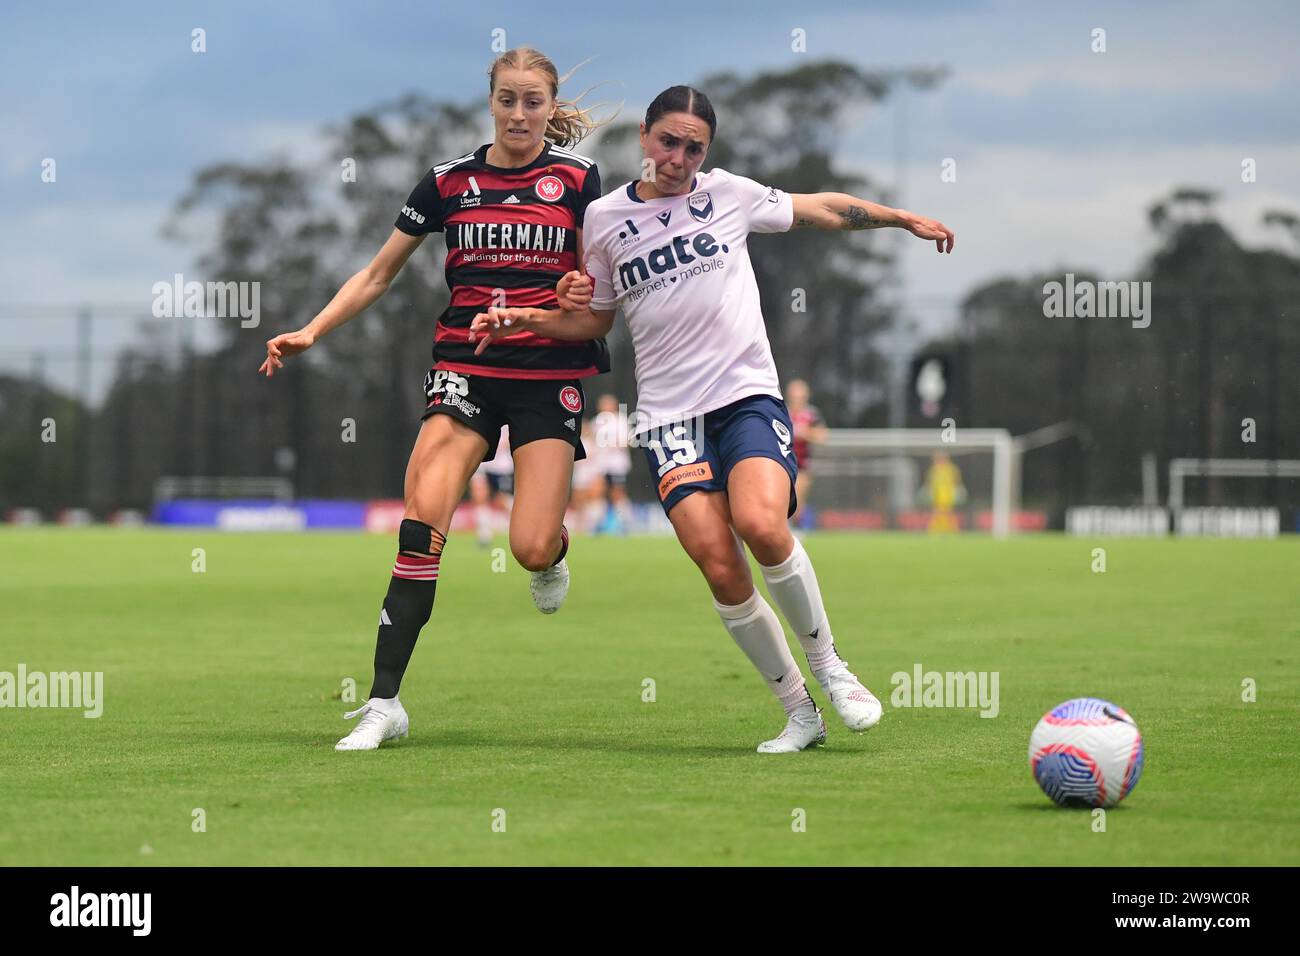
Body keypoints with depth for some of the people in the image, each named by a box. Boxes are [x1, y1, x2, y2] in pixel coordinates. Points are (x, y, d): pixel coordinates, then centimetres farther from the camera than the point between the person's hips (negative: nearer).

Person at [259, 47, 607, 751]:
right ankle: (384, 702, -18)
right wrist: (311, 332, 2)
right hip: (464, 367, 1)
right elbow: (379, 274, 13)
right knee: (424, 517, -19)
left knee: (532, 548, -13)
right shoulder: (450, 181, 7)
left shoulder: (577, 180, 4)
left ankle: (556, 551, 29)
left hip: (549, 371, -1)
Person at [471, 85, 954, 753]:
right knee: (720, 568, -15)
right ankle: (798, 710, 0)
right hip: (669, 415, 1)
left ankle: (827, 665, -6)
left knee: (761, 524, -29)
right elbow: (595, 318, 21)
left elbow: (821, 209, 20)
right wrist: (526, 320, 5)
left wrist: (904, 219, 23)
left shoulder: (728, 194, 5)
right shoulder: (604, 219, 8)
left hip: (748, 396, -1)